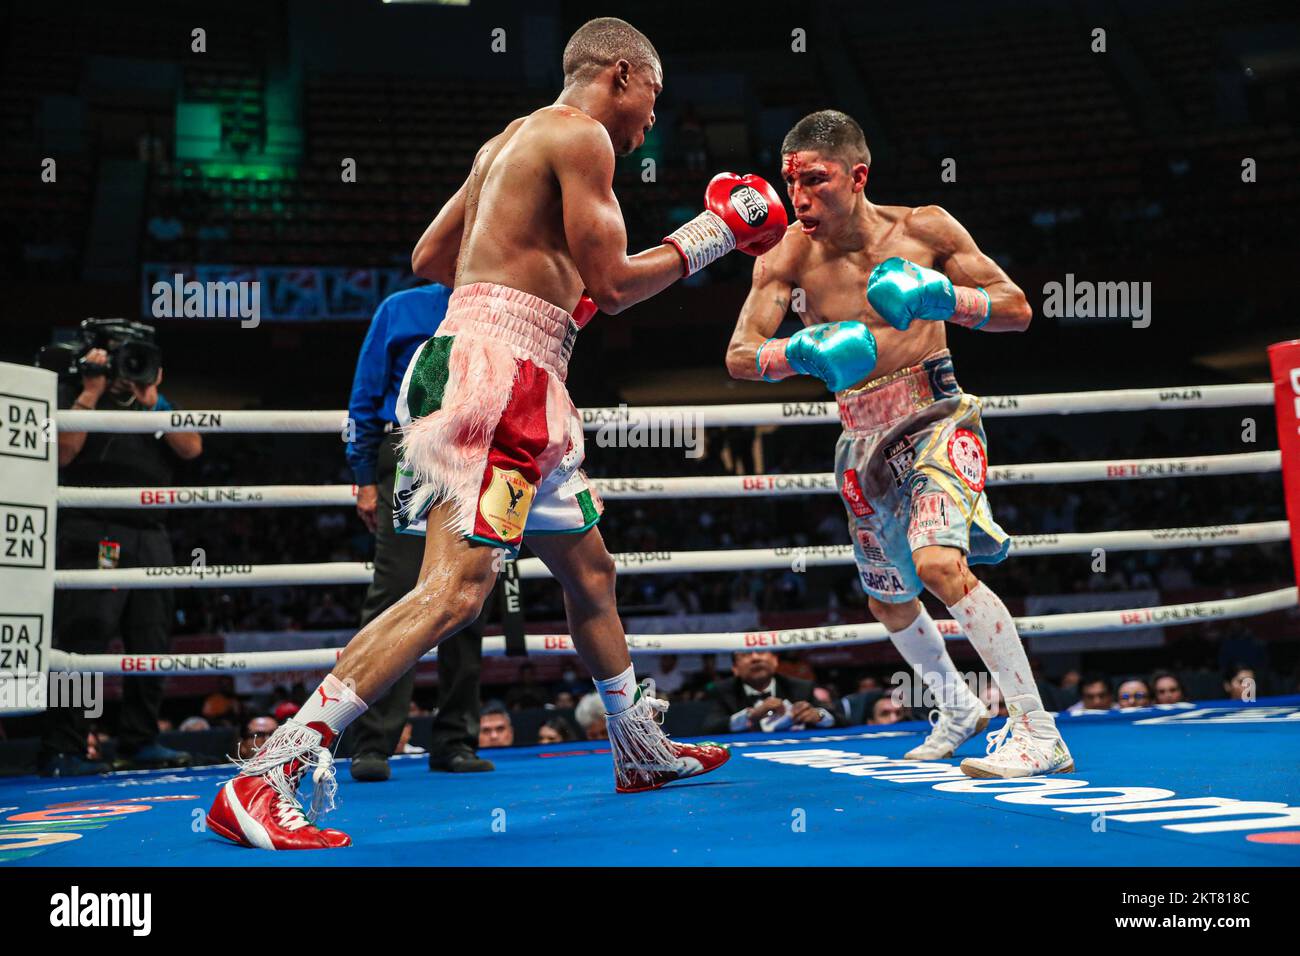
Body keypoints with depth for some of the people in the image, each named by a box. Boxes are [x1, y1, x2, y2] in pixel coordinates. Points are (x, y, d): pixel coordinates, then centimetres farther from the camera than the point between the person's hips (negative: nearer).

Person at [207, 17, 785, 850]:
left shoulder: (510, 141, 22)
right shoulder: (582, 135, -5)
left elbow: (429, 258, 25)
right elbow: (612, 285, -10)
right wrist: (709, 235, 2)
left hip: (523, 387, 11)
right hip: (495, 368, -11)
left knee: (589, 569, 20)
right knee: (456, 589, -18)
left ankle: (641, 750, 37)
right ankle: (265, 779, -22)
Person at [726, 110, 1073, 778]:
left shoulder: (923, 229, -8)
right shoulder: (788, 256, -4)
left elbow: (1017, 308, -4)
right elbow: (740, 356, -8)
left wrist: (942, 297, -22)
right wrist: (801, 355, -28)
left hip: (935, 420, -5)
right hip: (863, 441, 5)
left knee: (939, 563, -29)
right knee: (890, 605, 17)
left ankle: (1039, 732, -22)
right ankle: (960, 711, 45)